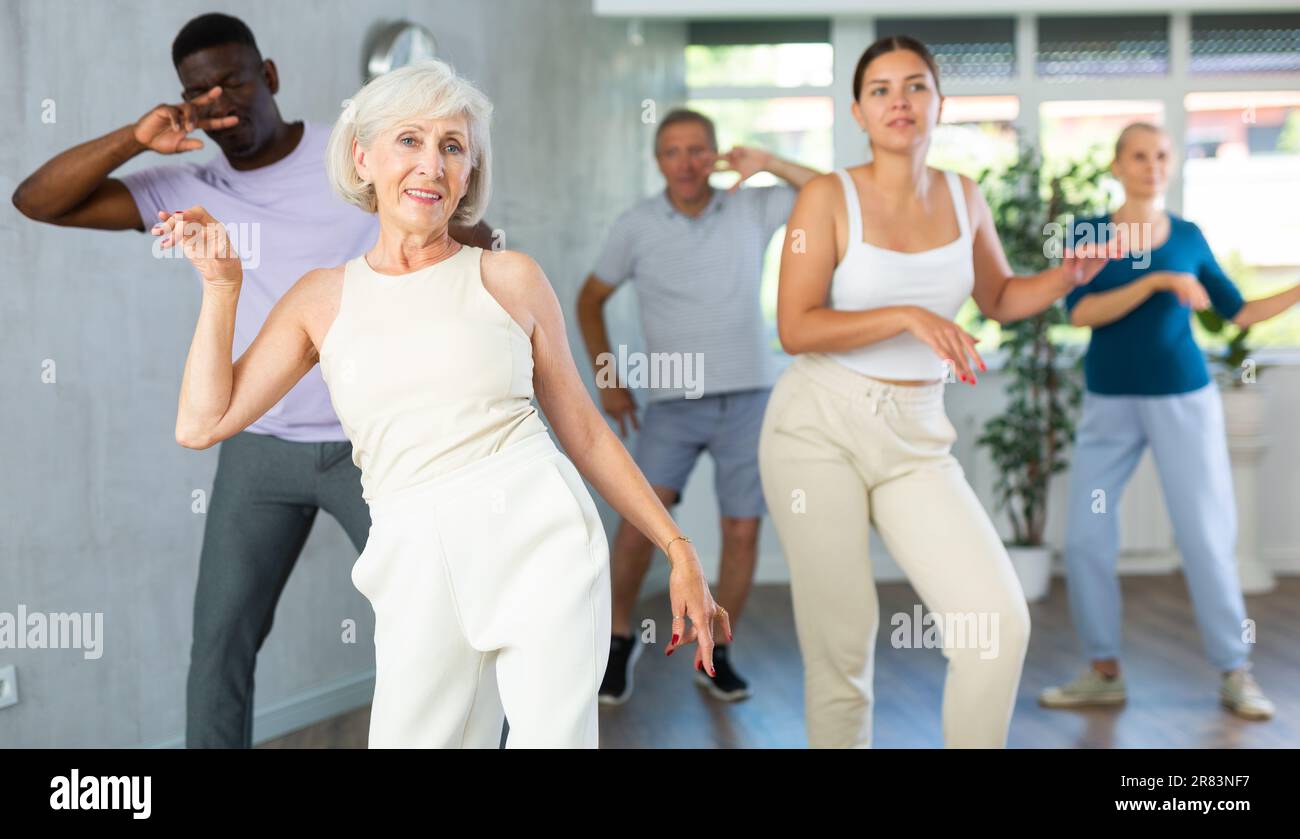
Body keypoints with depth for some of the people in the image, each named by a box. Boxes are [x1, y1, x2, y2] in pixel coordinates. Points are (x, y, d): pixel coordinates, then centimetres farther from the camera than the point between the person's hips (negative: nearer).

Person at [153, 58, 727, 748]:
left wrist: (678, 549, 10)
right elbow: (202, 424, 11)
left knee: (554, 737, -7)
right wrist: (222, 286, 12)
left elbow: (584, 431, 13)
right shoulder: (323, 297, 14)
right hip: (419, 565, 2)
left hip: (539, 535, -1)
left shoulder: (509, 278, 9)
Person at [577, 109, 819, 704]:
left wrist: (770, 165, -16)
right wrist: (606, 378, 4)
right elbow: (590, 299, 12)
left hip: (747, 399, 1)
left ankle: (717, 656, 17)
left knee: (742, 532, 1)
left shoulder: (753, 208, 0)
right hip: (673, 403, -1)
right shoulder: (636, 226, -1)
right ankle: (620, 639, 1)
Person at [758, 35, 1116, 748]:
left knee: (1001, 624, -12)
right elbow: (795, 329, -13)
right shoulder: (828, 196, -7)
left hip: (915, 440, 4)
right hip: (819, 428, -3)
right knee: (841, 646, -2)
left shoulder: (963, 197, 7)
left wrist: (1065, 277, 2)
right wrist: (907, 316, -23)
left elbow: (999, 300, 22)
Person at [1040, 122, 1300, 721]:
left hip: (1183, 399, 0)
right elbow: (1081, 313, -16)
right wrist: (1158, 282, -26)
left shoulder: (1189, 237, 3)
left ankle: (1235, 675, 6)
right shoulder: (1086, 233, -1)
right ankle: (1104, 673, 9)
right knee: (1085, 537, -3)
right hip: (1109, 404, 1)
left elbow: (1240, 311, 9)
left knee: (1206, 536, -4)